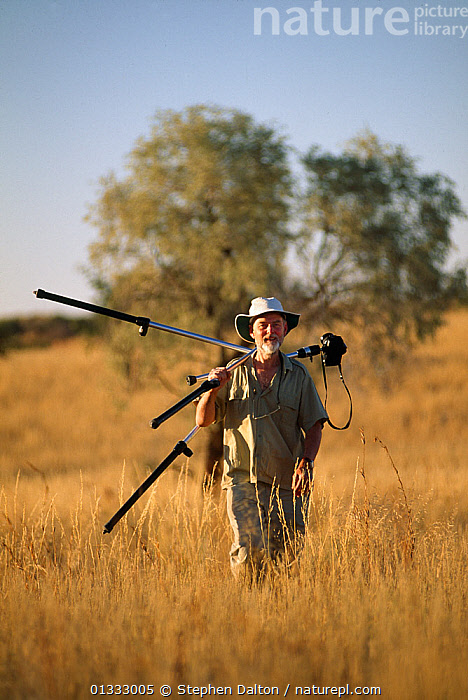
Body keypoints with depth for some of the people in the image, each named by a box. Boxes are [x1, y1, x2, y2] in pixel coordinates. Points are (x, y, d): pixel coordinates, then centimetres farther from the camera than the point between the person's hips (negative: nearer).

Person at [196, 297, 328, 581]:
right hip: (242, 479, -1)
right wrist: (212, 389, -11)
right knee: (249, 551, -17)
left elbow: (314, 427, 6)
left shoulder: (298, 374, 7)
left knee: (286, 554, 1)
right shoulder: (234, 373, 8)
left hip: (286, 484, 1)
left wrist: (305, 463, -11)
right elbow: (204, 420, 7)